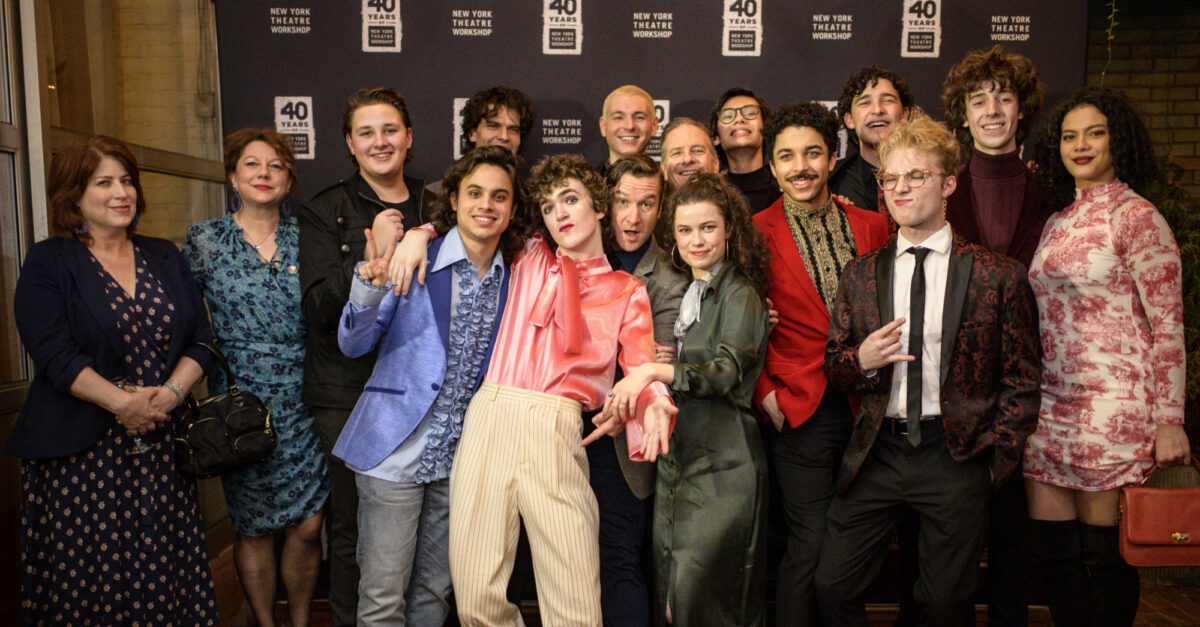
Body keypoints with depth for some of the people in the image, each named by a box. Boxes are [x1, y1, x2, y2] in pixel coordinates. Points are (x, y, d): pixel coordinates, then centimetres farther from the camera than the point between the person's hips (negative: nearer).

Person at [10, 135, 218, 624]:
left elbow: (201, 338, 8)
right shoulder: (48, 263, 2)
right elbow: (54, 354, -10)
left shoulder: (165, 258, 13)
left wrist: (172, 391, -10)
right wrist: (122, 402, -18)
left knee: (164, 575, 3)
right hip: (80, 455, -3)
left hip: (163, 448, 3)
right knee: (87, 578, 1)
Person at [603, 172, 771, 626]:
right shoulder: (684, 294, 16)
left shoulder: (739, 295, -6)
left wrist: (654, 371, -29)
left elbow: (726, 371, -19)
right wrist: (626, 393, 7)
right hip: (676, 458, 7)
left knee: (694, 590, -7)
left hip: (721, 464, -7)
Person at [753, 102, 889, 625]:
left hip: (869, 408, 4)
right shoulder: (756, 234, -1)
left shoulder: (872, 227, 8)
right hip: (803, 413, -3)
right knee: (810, 551, -1)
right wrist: (765, 391, -7)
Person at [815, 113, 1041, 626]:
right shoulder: (859, 275, 7)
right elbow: (832, 367, 11)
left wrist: (994, 453, -3)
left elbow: (1022, 381, 4)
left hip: (956, 459, -2)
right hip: (876, 454, 2)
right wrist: (862, 360, -11)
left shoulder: (999, 276, -1)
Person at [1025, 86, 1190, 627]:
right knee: (1052, 551, 9)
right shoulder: (1059, 221, 14)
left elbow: (1168, 325, -7)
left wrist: (1169, 420, -11)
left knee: (1104, 554, 4)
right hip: (1050, 405, 6)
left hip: (1112, 408, -6)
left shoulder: (1134, 215, -5)